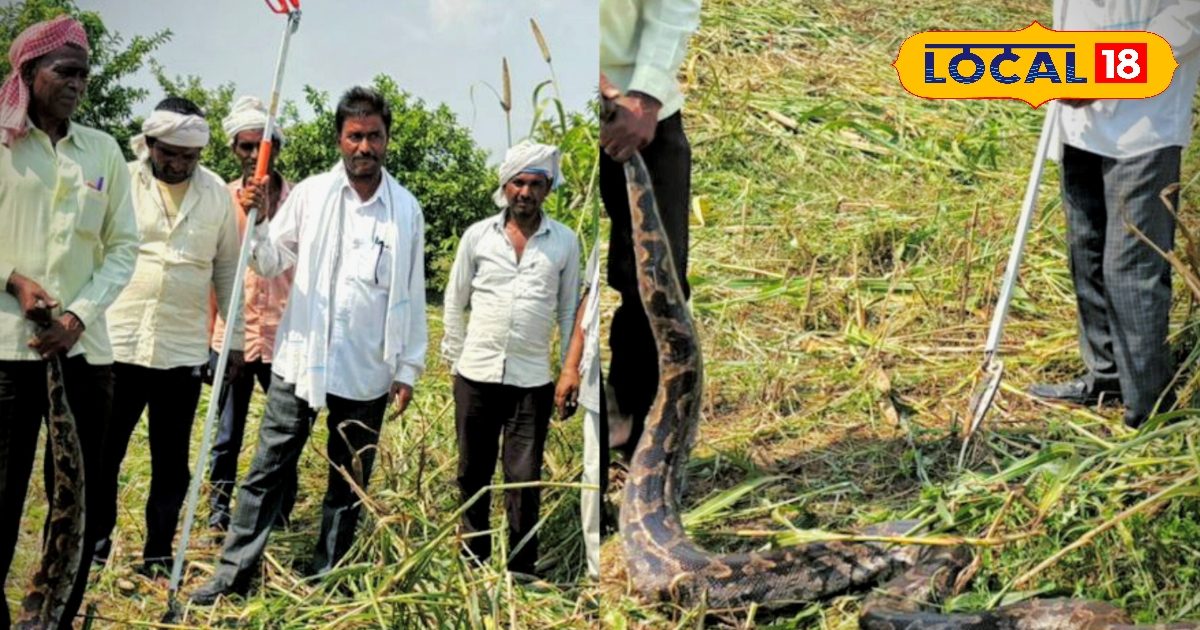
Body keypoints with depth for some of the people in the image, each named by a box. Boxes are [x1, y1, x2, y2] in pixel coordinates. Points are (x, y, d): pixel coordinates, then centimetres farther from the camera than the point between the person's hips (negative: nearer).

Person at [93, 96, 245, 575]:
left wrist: (234, 338, 10)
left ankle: (159, 553, 20)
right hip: (115, 343, -1)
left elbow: (228, 269, 10)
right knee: (102, 452, 7)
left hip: (183, 351, 1)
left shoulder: (217, 194, 4)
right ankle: (96, 542, 24)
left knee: (171, 461, 7)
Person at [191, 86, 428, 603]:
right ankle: (234, 573, 7)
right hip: (302, 360, -1)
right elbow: (271, 264, 4)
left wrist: (408, 367, 3)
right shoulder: (311, 194, 1)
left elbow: (412, 294, 5)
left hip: (368, 370, 1)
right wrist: (254, 221, -15)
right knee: (268, 471, 2)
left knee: (349, 482, 10)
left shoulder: (406, 209, 2)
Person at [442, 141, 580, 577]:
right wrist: (455, 357, 8)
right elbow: (455, 300, 10)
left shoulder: (565, 242, 2)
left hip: (532, 380, -1)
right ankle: (472, 563, 19)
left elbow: (569, 309, 8)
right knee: (473, 475, 9)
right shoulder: (477, 235, 3)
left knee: (524, 479, 0)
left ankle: (522, 570, 8)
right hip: (476, 375, 1)